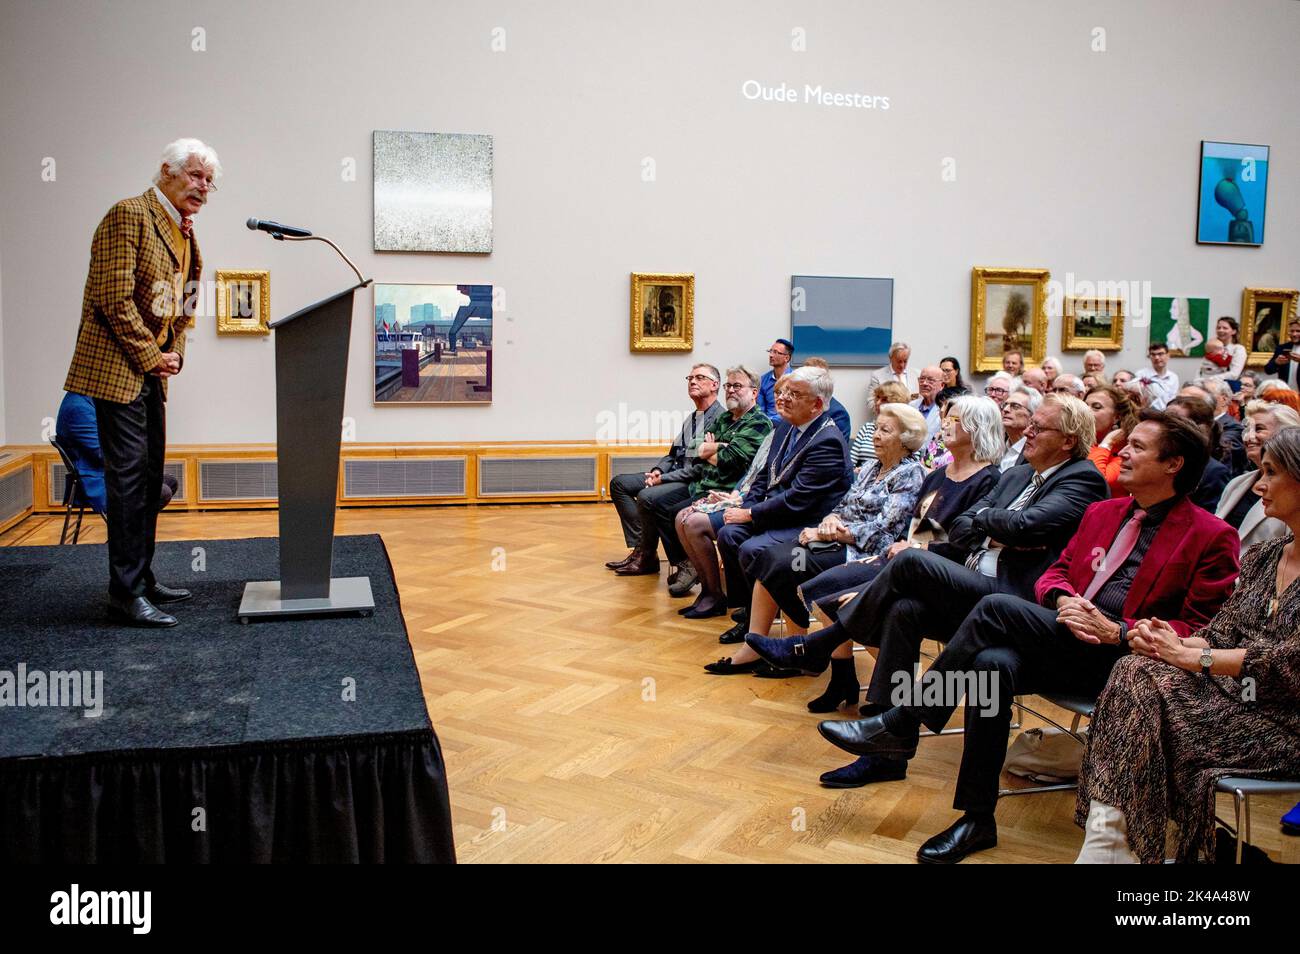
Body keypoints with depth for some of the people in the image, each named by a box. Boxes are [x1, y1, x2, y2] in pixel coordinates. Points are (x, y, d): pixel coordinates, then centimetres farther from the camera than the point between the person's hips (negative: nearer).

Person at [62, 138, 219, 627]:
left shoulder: (185, 235, 17)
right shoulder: (129, 215, -10)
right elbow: (114, 298, -18)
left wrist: (175, 354, 5)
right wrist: (151, 357, -14)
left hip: (152, 372, 9)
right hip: (118, 368, -9)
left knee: (149, 478, 12)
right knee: (128, 477, -9)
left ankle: (142, 578, 21)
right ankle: (125, 593, -4)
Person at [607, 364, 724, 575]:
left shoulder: (719, 418, -13)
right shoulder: (691, 418, 19)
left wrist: (664, 479, -18)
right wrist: (658, 471, -1)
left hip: (697, 483, -10)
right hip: (675, 475, 10)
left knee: (647, 497, -31)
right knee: (619, 483, 4)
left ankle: (648, 557, -9)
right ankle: (639, 547, -1)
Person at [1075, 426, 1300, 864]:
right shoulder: (1261, 557, 14)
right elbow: (1220, 635, 10)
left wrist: (1193, 657, -16)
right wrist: (1171, 643, -11)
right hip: (1236, 697, 6)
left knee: (1145, 698, -26)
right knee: (1137, 673, -21)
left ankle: (1107, 846, -16)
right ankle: (1106, 844, -24)